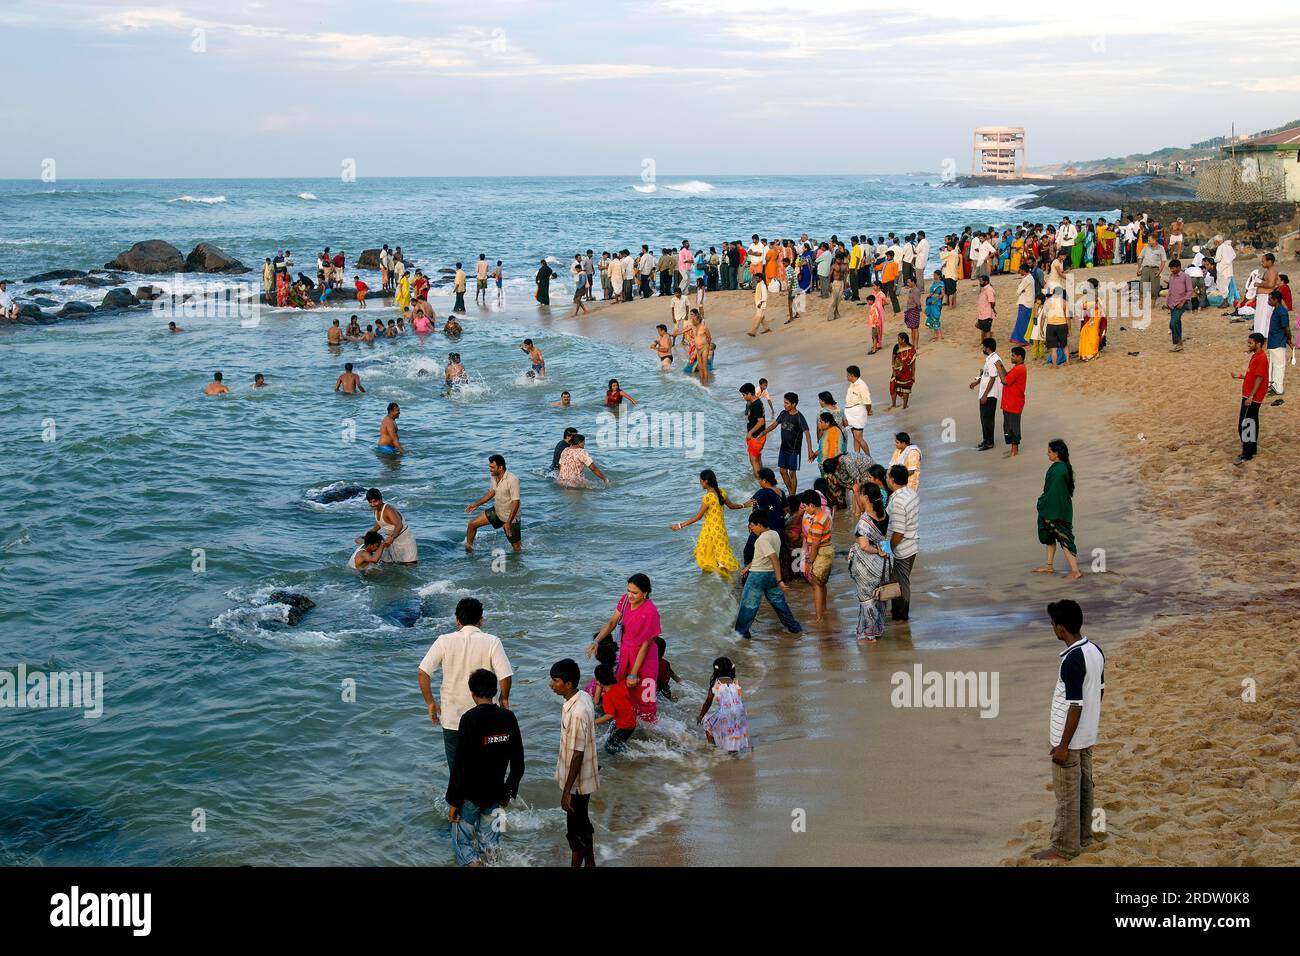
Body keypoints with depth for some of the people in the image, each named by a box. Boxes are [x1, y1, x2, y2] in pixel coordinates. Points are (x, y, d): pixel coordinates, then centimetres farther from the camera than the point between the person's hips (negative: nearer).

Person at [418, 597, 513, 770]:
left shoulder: (444, 641, -8)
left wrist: (430, 702, 1)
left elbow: (424, 672, -10)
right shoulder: (492, 642, -10)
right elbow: (505, 676, -16)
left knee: (456, 770, 14)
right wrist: (504, 698, 4)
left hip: (452, 718, 0)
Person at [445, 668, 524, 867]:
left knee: (462, 843, 8)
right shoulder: (508, 718, -3)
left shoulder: (469, 719, -17)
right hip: (496, 794, 5)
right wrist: (510, 791, 18)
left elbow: (461, 764, -17)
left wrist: (453, 801, -11)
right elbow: (518, 761, 4)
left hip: (470, 794, -5)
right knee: (490, 845, 17)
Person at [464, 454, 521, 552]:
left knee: (517, 547, 0)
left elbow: (516, 502, -29)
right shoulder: (495, 477, -3)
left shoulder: (512, 481, -28)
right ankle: (468, 548, 23)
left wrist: (508, 523, -32)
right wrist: (476, 504, 13)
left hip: (510, 517, -7)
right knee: (472, 524, 4)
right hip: (496, 511, 7)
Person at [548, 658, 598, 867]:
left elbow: (578, 755, -26)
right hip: (583, 778, 9)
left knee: (576, 831, 8)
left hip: (577, 782, -9)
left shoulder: (576, 713, -31)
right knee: (583, 823, 23)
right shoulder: (585, 697, -4)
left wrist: (567, 791, -19)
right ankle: (590, 863, 38)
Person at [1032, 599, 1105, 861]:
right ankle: (1083, 837, 33)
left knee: (1067, 794, 4)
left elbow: (1075, 707, -25)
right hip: (1088, 735, 9)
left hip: (1070, 738, -9)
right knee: (1084, 787, 20)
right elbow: (1100, 691, 12)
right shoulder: (1095, 651, 0)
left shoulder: (1072, 661, -28)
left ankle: (1064, 847, 15)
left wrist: (1063, 745, -18)